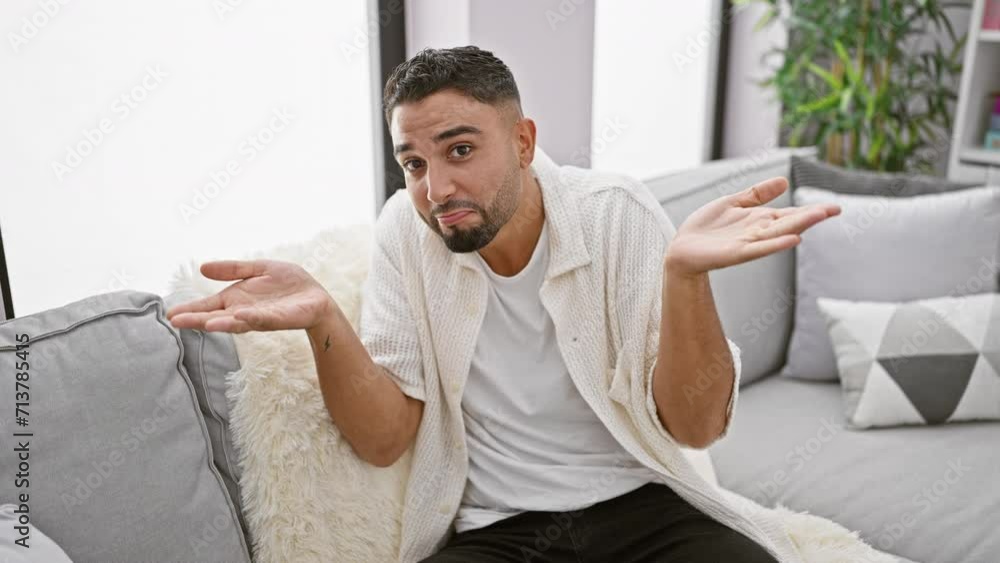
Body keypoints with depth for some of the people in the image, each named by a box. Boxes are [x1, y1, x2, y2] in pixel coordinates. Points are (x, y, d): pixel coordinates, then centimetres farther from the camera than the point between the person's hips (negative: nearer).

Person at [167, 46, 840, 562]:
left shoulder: (619, 214, -8)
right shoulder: (406, 231, -4)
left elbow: (697, 426, -13)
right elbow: (386, 440, -6)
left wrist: (684, 271, -30)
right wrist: (323, 320, -24)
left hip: (639, 507, 0)